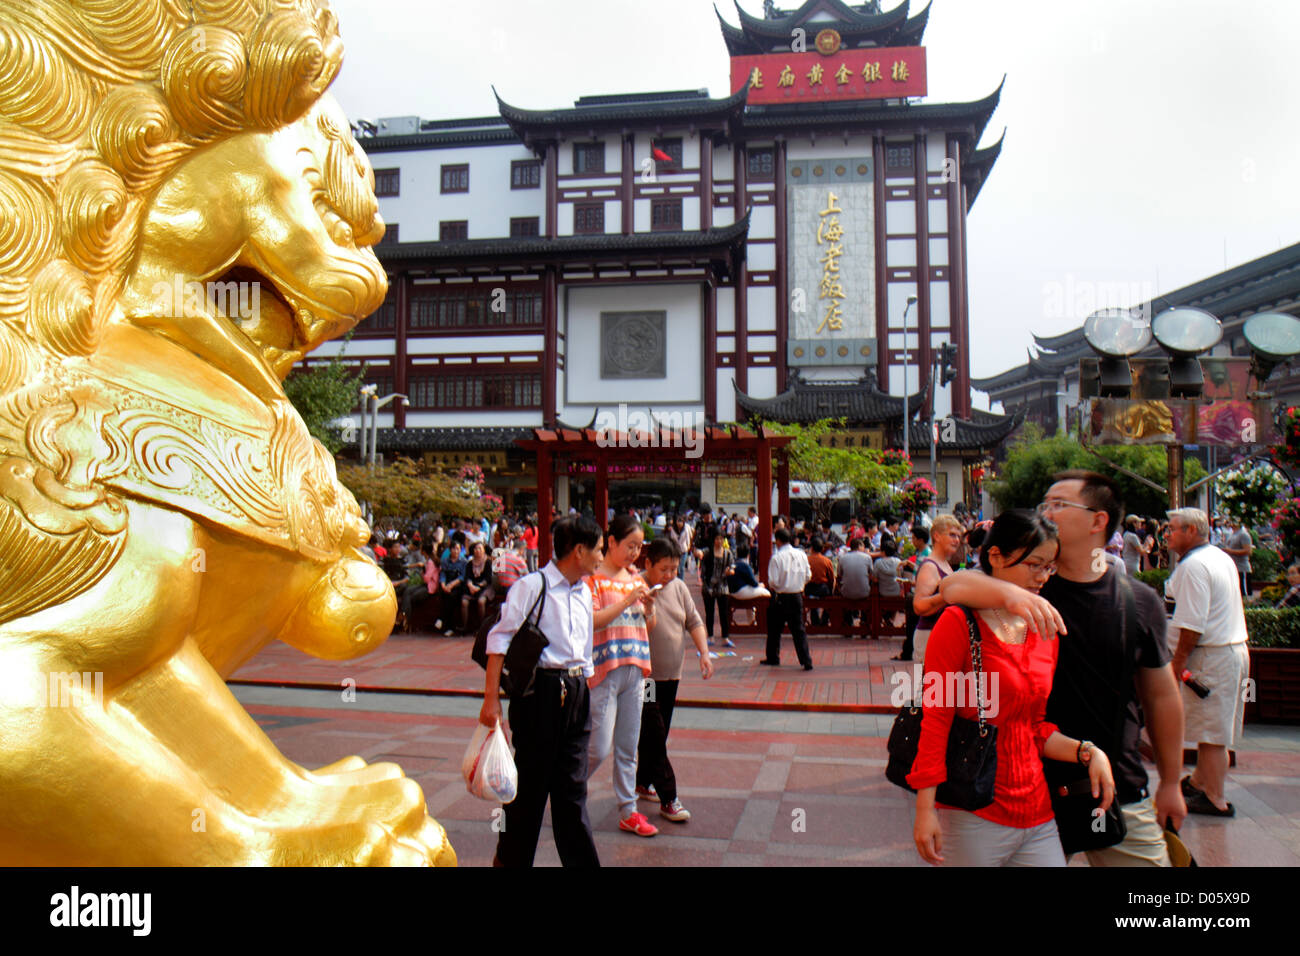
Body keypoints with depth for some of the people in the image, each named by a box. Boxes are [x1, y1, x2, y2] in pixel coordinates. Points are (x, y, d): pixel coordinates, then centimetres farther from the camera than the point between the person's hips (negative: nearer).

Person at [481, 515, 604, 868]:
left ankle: (582, 861, 20)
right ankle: (511, 858, 24)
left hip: (576, 693, 6)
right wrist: (491, 699, -15)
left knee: (573, 788, 11)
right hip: (540, 690, -6)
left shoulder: (584, 592, 13)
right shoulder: (531, 586, -9)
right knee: (530, 783, 5)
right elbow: (500, 640, -11)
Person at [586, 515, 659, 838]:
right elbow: (590, 621, -18)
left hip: (634, 670, 6)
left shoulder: (635, 579, 12)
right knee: (599, 749, -4)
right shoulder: (593, 578, -7)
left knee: (628, 748, 11)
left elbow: (649, 627, 17)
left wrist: (649, 608, -4)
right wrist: (627, 600, -21)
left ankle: (629, 812, 20)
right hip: (604, 671, -6)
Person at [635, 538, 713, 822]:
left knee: (658, 734, 16)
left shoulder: (678, 587, 6)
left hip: (671, 674, 7)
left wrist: (704, 653, 2)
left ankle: (643, 783, 32)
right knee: (654, 736, -5)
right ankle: (667, 799, 0)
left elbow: (694, 622, 12)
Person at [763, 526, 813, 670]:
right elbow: (808, 575, 6)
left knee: (774, 629, 14)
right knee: (799, 629, 7)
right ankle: (806, 661, -1)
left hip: (781, 597, -4)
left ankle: (773, 658, 26)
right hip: (797, 596, 4)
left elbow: (773, 581, -16)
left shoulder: (776, 558, -15)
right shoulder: (801, 554, 0)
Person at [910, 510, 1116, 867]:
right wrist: (925, 809, -15)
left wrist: (1086, 752, -2)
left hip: (1036, 811, 6)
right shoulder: (958, 623, -9)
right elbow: (935, 719, -11)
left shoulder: (1045, 631, 10)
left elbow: (1037, 727, 16)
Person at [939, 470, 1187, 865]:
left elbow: (1160, 694, 8)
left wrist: (1171, 783, 13)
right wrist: (1010, 593, -43)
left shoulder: (1141, 602, -1)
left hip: (1121, 794, 1)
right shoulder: (1031, 585, -5)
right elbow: (952, 585, -24)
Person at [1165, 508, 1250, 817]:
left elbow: (1192, 625, -21)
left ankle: (1215, 800, 5)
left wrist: (1178, 662, -14)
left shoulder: (1193, 565, -17)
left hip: (1212, 657, -10)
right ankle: (1200, 781, 29)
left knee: (1210, 731, -2)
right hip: (1235, 649, 10)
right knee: (1214, 728, 17)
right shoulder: (1222, 558, 14)